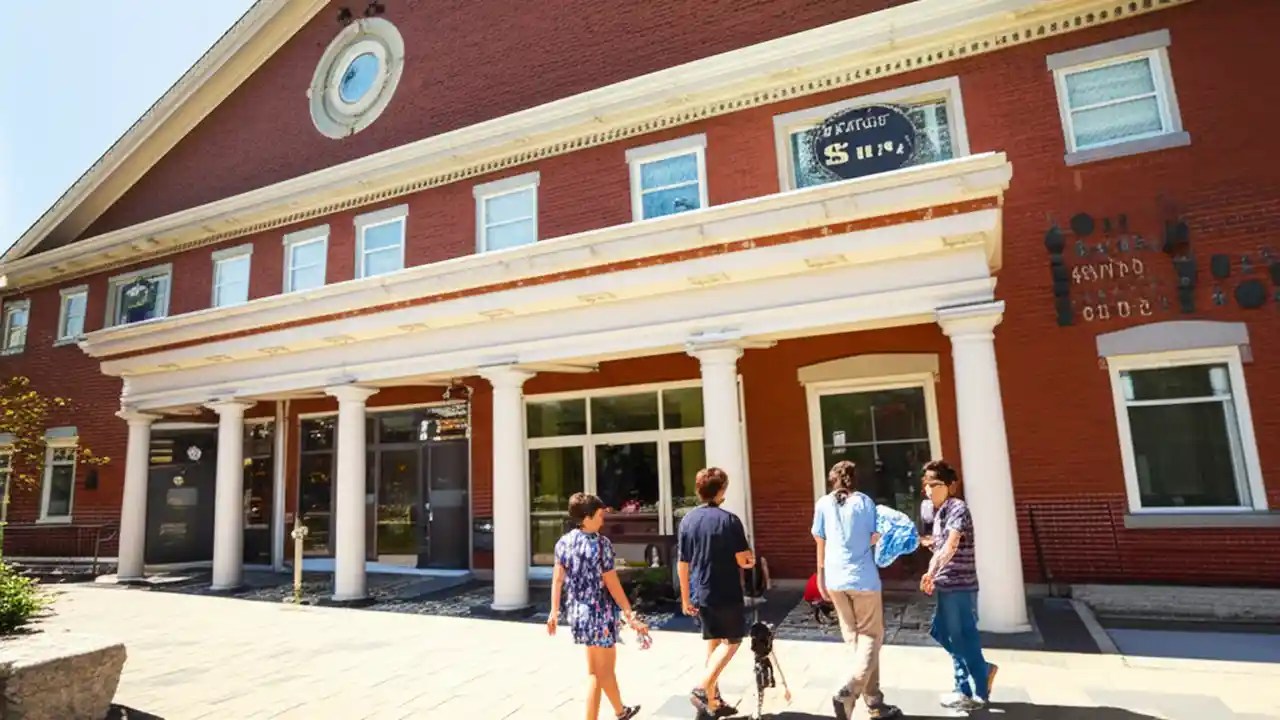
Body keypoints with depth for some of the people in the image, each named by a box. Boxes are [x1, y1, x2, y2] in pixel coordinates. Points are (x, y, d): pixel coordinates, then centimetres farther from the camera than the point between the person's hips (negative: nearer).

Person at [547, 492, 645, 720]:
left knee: (606, 665, 25)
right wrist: (630, 616, -11)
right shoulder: (601, 543, -16)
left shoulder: (563, 542, 2)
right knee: (598, 673, 8)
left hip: (577, 611, 7)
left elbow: (557, 580, 5)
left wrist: (554, 612, 12)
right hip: (600, 612, -7)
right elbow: (612, 584, -16)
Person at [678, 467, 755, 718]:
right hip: (727, 593, -5)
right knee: (731, 642, 10)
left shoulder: (687, 520, 1)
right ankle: (702, 689, -4)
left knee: (713, 643, 18)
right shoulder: (729, 519, -13)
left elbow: (683, 564, 3)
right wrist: (750, 561, 11)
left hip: (700, 594, 5)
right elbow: (742, 560, -13)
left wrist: (685, 598, 10)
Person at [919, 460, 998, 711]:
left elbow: (951, 546, -29)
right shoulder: (939, 511, 12)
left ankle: (979, 693, 18)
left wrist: (931, 572, -38)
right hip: (947, 584, 9)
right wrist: (933, 577, 15)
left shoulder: (957, 508, -16)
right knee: (943, 632, 16)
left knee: (964, 637, 3)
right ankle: (983, 670, 29)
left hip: (959, 585, -9)